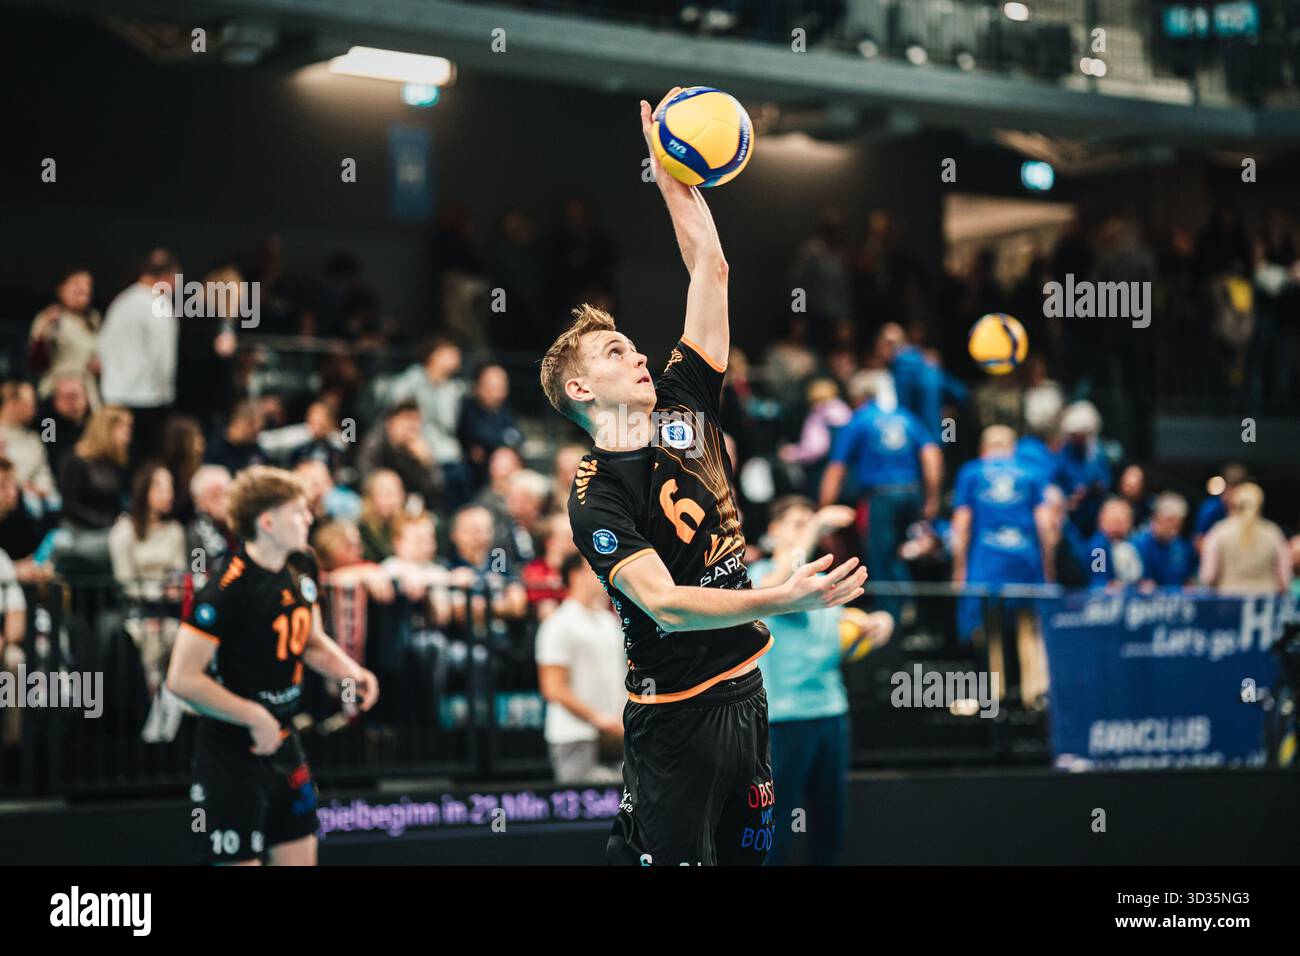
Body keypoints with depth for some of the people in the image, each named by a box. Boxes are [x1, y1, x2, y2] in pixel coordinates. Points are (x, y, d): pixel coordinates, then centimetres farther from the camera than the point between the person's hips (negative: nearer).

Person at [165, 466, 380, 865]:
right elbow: (182, 679, -24)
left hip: (283, 742, 8)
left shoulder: (302, 568, 2)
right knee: (240, 861, -2)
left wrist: (352, 672, -1)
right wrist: (255, 717, -21)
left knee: (301, 855, 12)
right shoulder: (227, 589, -23)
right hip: (230, 752, -8)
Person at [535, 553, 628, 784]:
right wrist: (598, 719, -16)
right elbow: (553, 689, -14)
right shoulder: (560, 625, -10)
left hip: (614, 738, 8)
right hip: (576, 737, -8)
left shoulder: (610, 621, 15)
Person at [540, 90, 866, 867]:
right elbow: (664, 603, -23)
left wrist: (669, 169, 6)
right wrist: (787, 599, -33)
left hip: (746, 685, 7)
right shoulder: (596, 496, -12)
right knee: (662, 855, -7)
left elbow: (710, 268, 8)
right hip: (676, 709, -7)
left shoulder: (682, 409, 6)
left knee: (747, 850, 10)